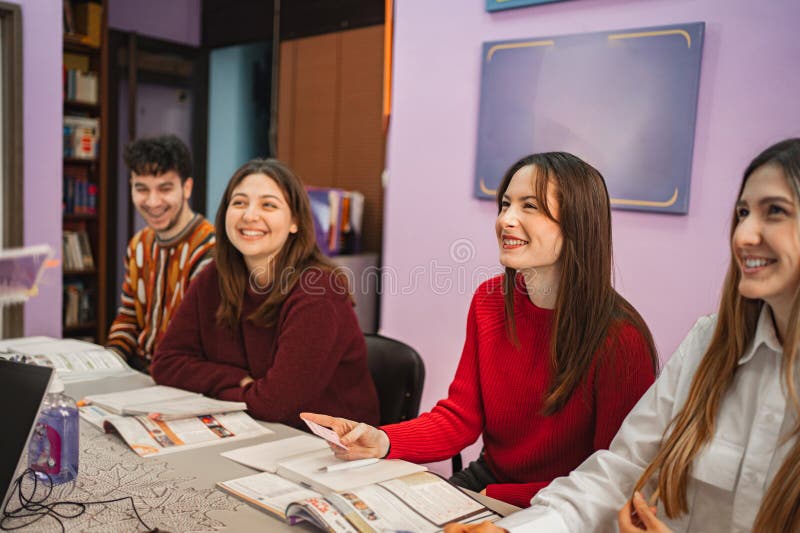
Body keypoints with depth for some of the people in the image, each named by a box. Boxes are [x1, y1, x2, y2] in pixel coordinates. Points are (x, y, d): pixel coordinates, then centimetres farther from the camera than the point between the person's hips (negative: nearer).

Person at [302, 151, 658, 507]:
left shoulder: (621, 341, -22)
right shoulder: (489, 300, -3)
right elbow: (459, 417, 0)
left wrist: (496, 498, -22)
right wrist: (383, 442, -18)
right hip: (487, 478, 5)